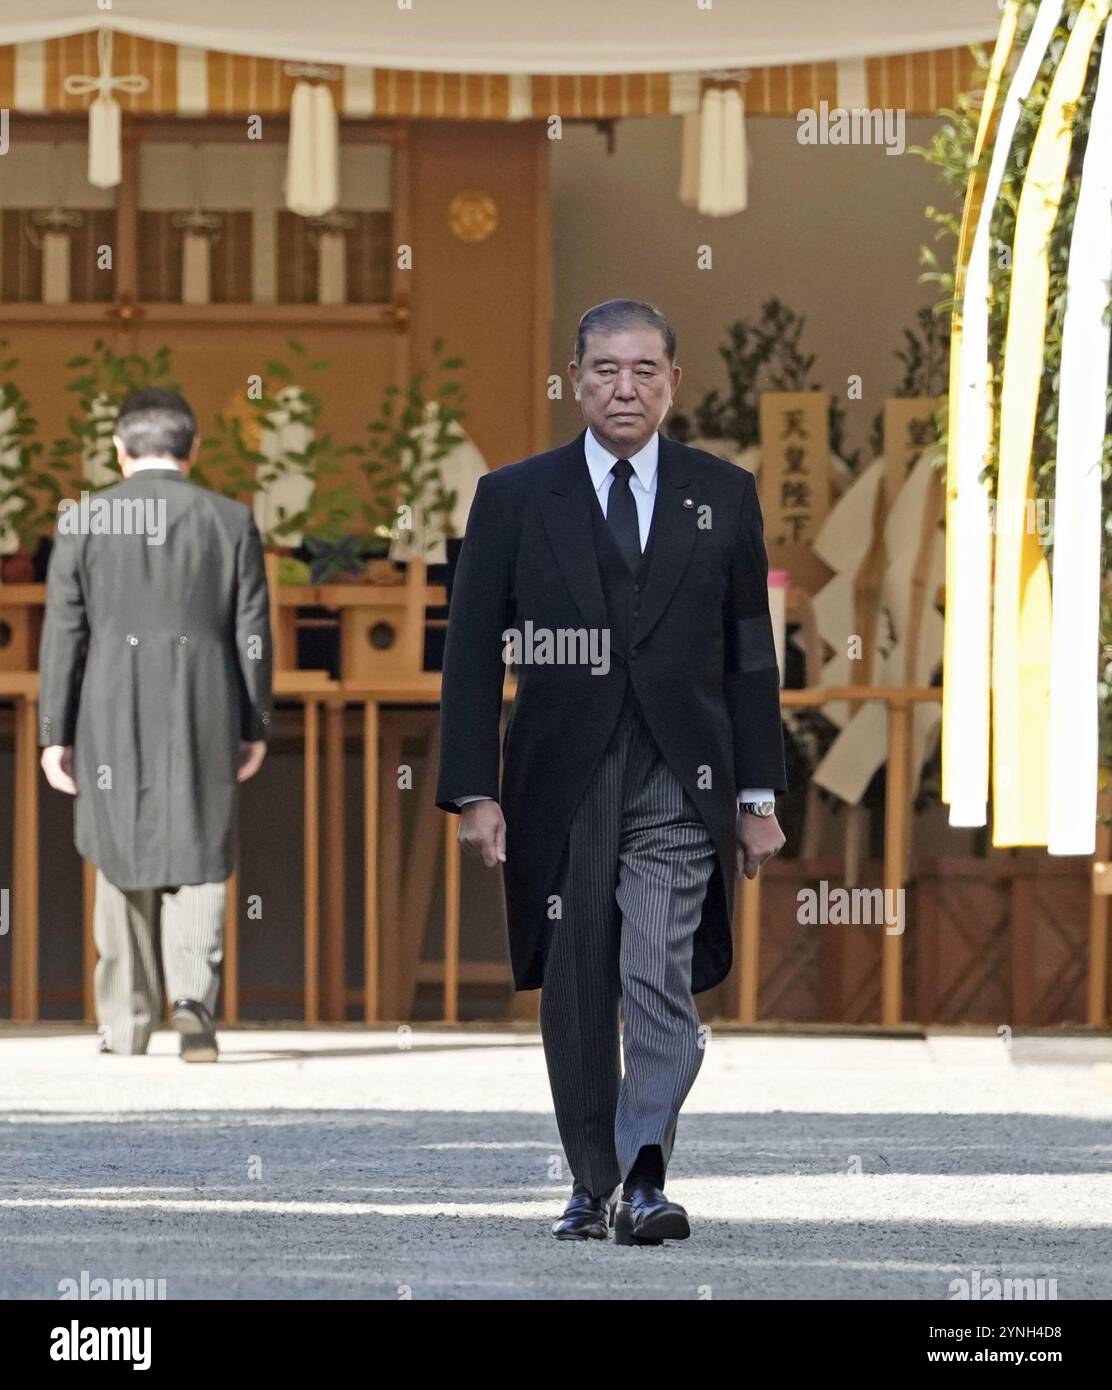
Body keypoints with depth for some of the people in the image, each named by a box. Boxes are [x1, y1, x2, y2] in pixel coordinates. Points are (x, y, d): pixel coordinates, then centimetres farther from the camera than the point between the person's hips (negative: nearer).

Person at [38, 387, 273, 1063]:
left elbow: (63, 634, -1)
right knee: (197, 865, 4)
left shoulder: (82, 521, -1)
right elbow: (253, 633, 2)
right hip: (204, 718, 0)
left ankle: (126, 1023, 17)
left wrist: (55, 735, 3)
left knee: (122, 862, 13)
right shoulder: (231, 521, 1)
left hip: (112, 720, 0)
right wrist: (255, 726, 10)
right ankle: (194, 998, -17)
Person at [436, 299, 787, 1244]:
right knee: (576, 996, 5)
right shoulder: (514, 498, 5)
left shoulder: (723, 495, 8)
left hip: (680, 785, -1)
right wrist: (475, 793, -4)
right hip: (561, 784, 1)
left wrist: (758, 796, 5)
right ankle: (593, 1188, 15)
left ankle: (644, 1180, -20)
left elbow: (750, 655, 10)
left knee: (661, 982, -14)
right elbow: (473, 655, 4)